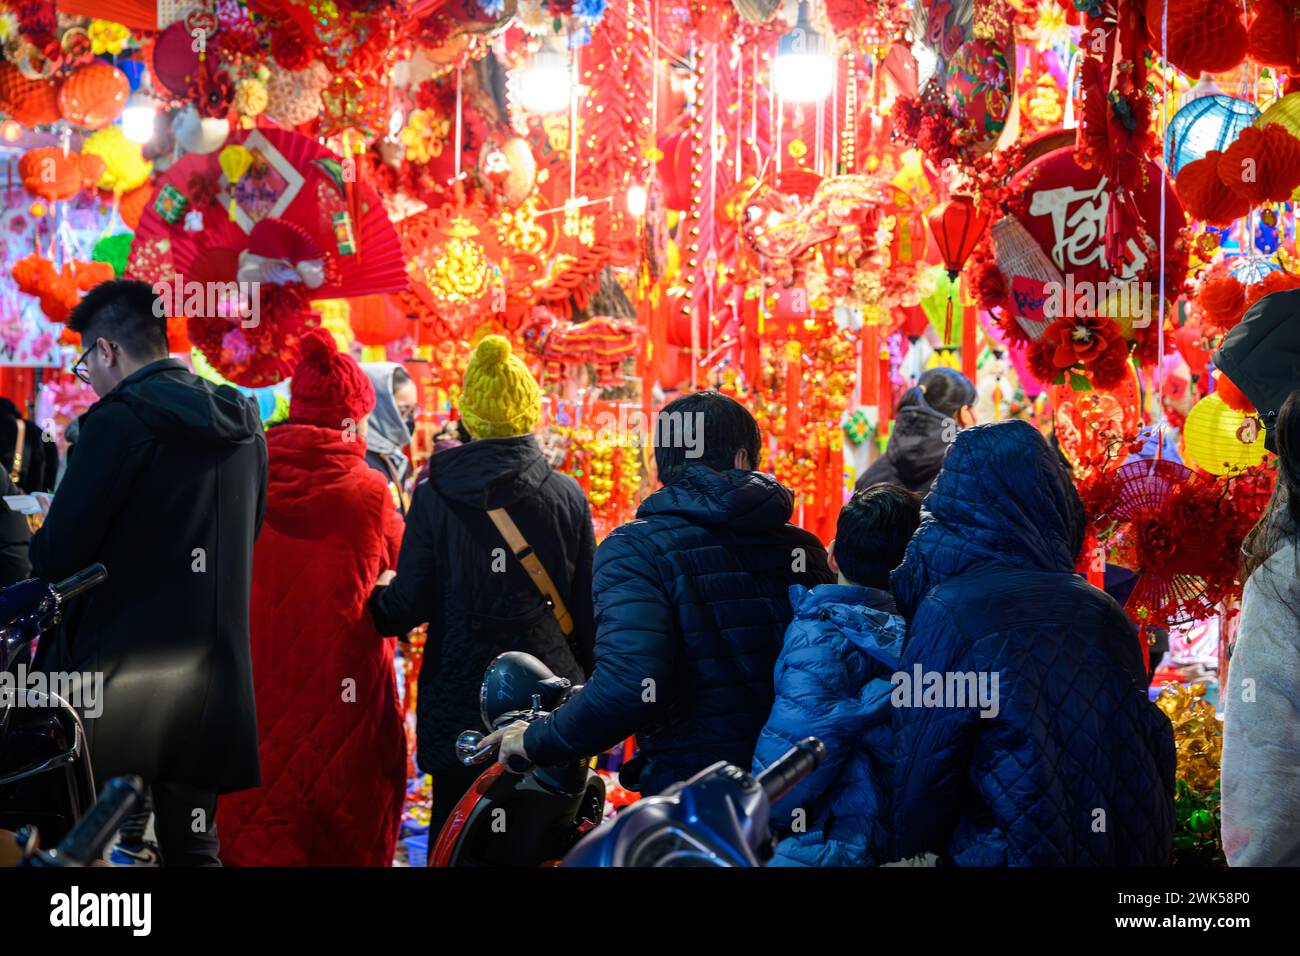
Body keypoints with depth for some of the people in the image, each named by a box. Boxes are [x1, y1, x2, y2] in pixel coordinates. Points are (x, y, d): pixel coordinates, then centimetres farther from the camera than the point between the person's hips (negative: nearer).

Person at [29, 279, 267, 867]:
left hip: (117, 680, -7)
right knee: (192, 847, 12)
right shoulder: (241, 425, 9)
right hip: (208, 682, 7)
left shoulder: (123, 417, -13)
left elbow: (57, 553, -14)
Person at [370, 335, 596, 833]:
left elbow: (409, 604, -4)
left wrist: (382, 594, 19)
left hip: (460, 703, -1)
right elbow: (587, 609, 2)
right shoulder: (567, 495, 0)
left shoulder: (434, 496, -5)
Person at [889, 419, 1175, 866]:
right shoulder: (1102, 609, 1)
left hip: (1019, 850, -5)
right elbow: (1155, 746, 7)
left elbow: (922, 776, -11)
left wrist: (911, 849, 5)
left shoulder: (948, 611, -13)